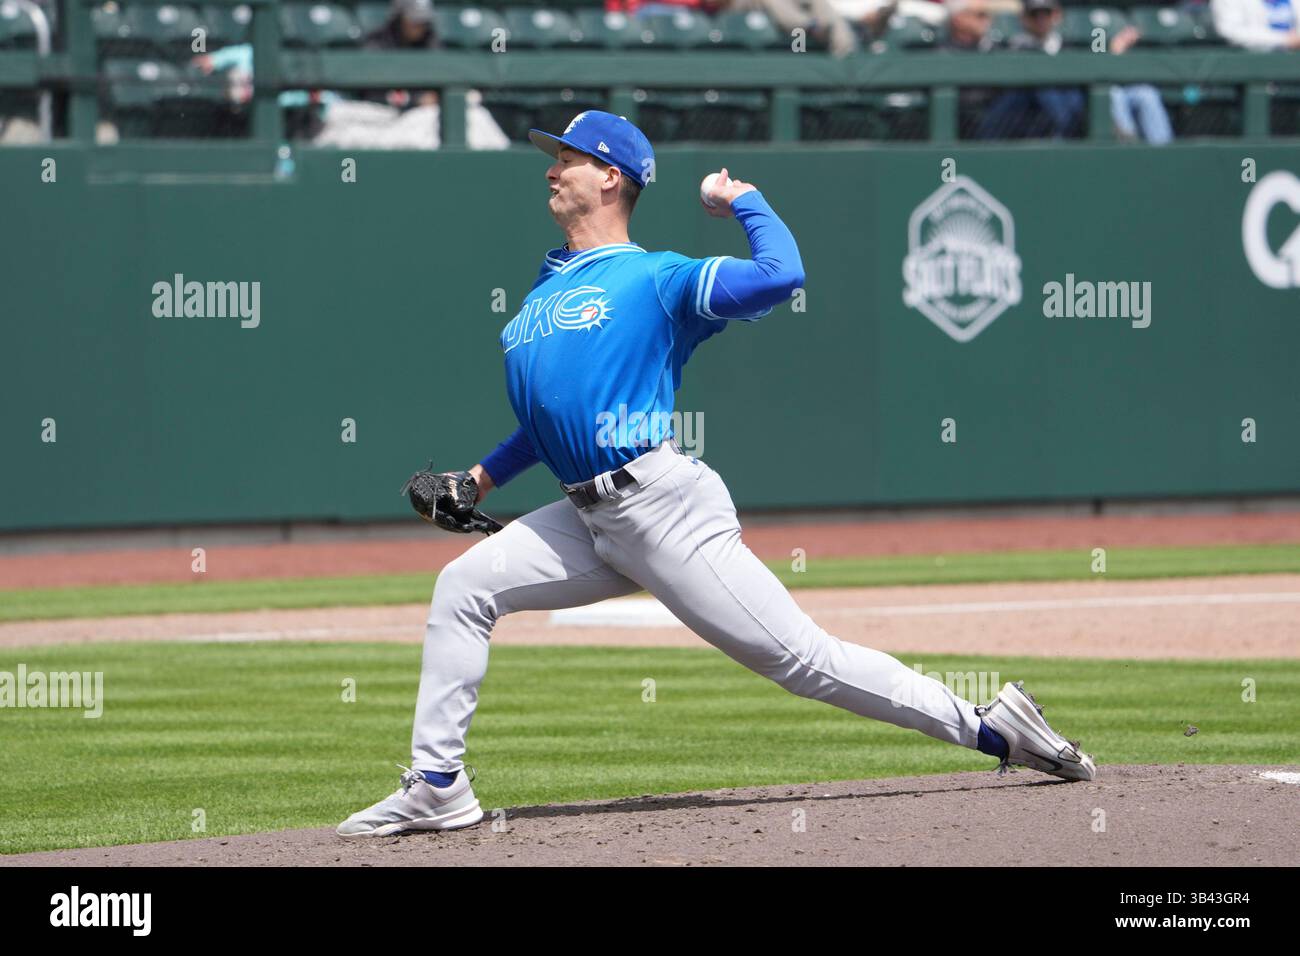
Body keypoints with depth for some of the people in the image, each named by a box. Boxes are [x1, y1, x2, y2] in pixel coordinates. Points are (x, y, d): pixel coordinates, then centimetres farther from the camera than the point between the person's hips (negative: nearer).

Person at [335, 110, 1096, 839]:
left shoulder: (656, 278, -1)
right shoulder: (545, 292, 22)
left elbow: (782, 276, -16)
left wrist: (745, 200, -2)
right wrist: (485, 476, 23)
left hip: (666, 507, -8)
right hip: (586, 521, 8)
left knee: (803, 660, -10)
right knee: (463, 587, -1)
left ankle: (992, 729, -3)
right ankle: (437, 786, 1)